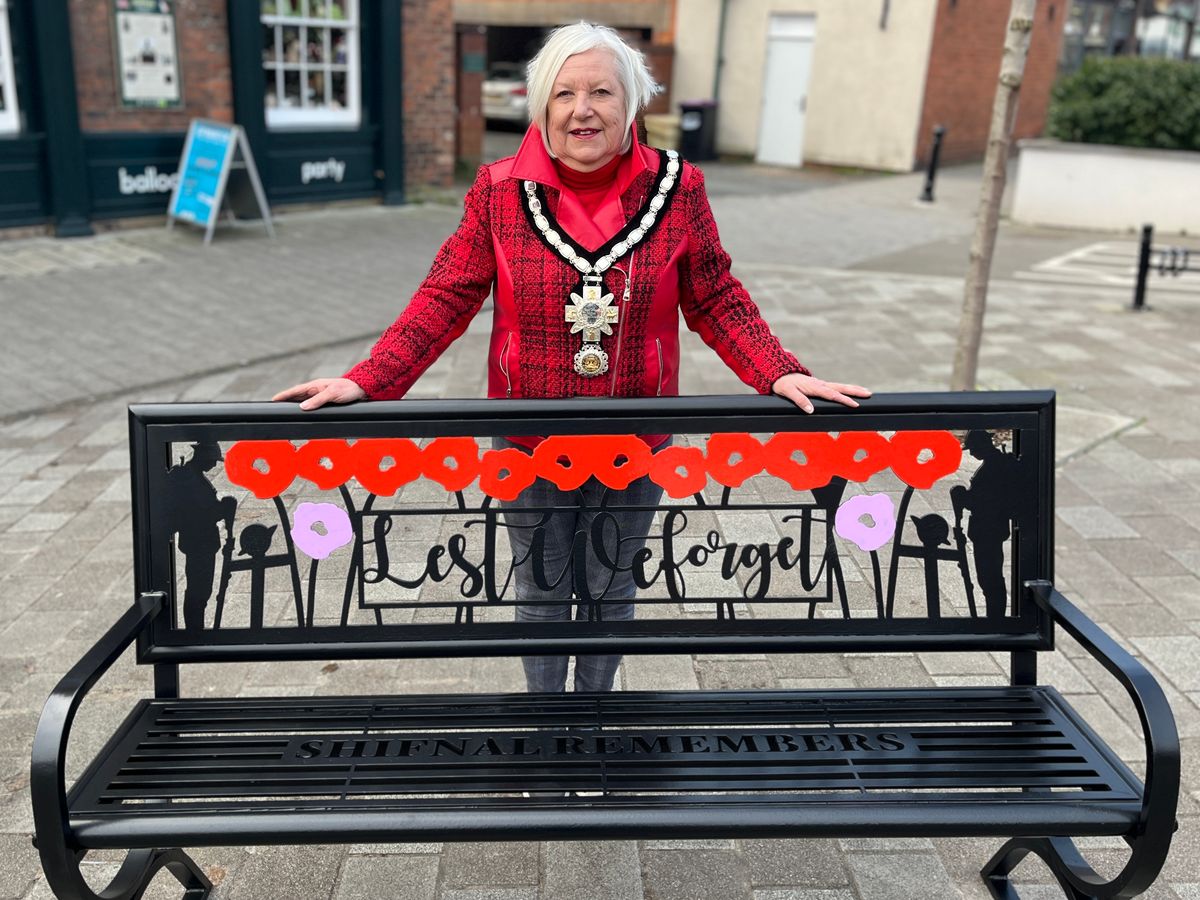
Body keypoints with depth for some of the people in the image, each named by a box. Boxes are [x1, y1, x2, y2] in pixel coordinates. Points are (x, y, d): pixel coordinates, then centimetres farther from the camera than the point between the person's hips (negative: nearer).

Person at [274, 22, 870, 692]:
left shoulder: (676, 189, -6)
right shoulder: (499, 191, -7)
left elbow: (717, 300, -1)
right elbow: (446, 299, -6)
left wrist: (779, 373, -15)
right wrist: (367, 381, -17)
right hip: (530, 449, 0)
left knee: (610, 592, 17)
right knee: (541, 593, 17)